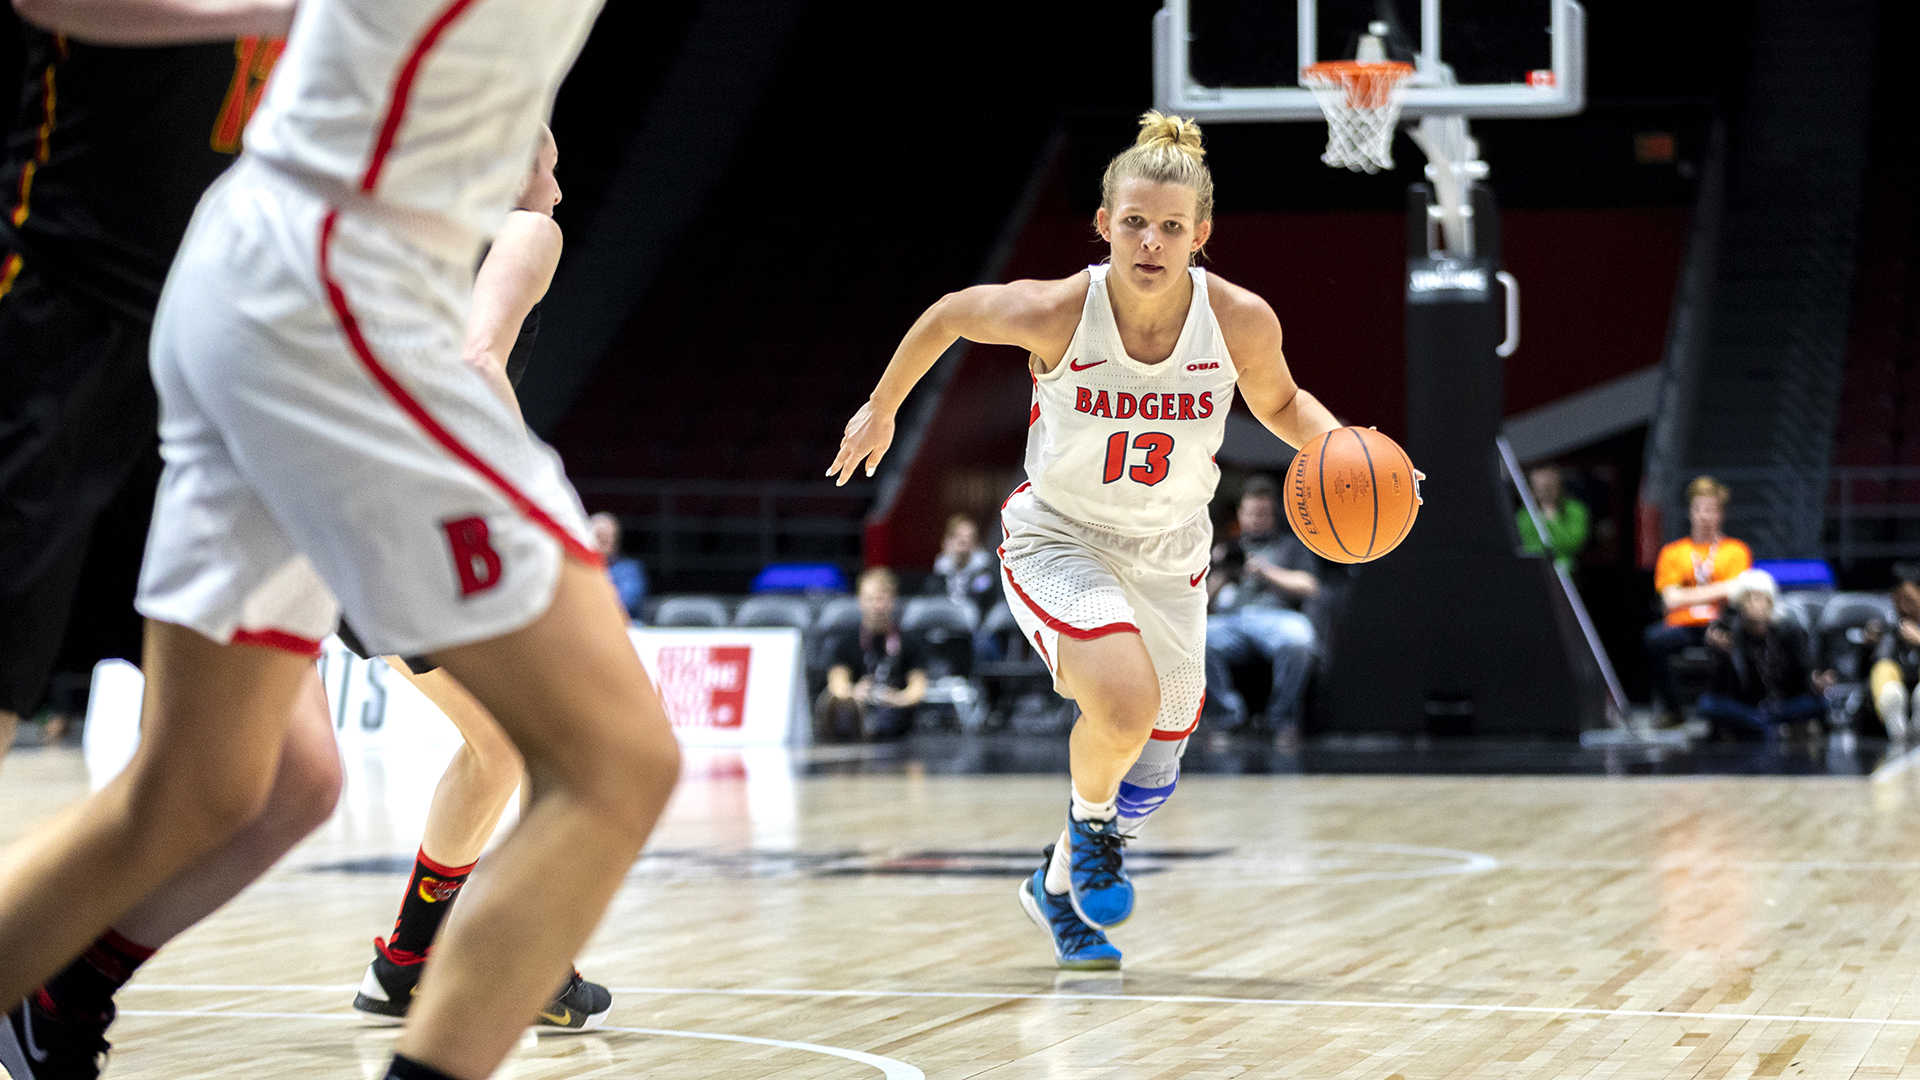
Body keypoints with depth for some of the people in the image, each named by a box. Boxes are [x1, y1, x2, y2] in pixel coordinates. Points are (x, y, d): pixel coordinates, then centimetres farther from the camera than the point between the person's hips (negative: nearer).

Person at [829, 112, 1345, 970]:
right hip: (1058, 539, -3)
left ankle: (1059, 885, 42)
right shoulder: (1054, 311, -25)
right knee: (1125, 699, -32)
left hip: (1167, 554, 4)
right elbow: (948, 314, -5)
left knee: (1150, 779, 10)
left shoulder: (1242, 321, -19)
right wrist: (881, 409, 7)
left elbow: (1280, 403, 2)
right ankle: (1089, 818, 3)